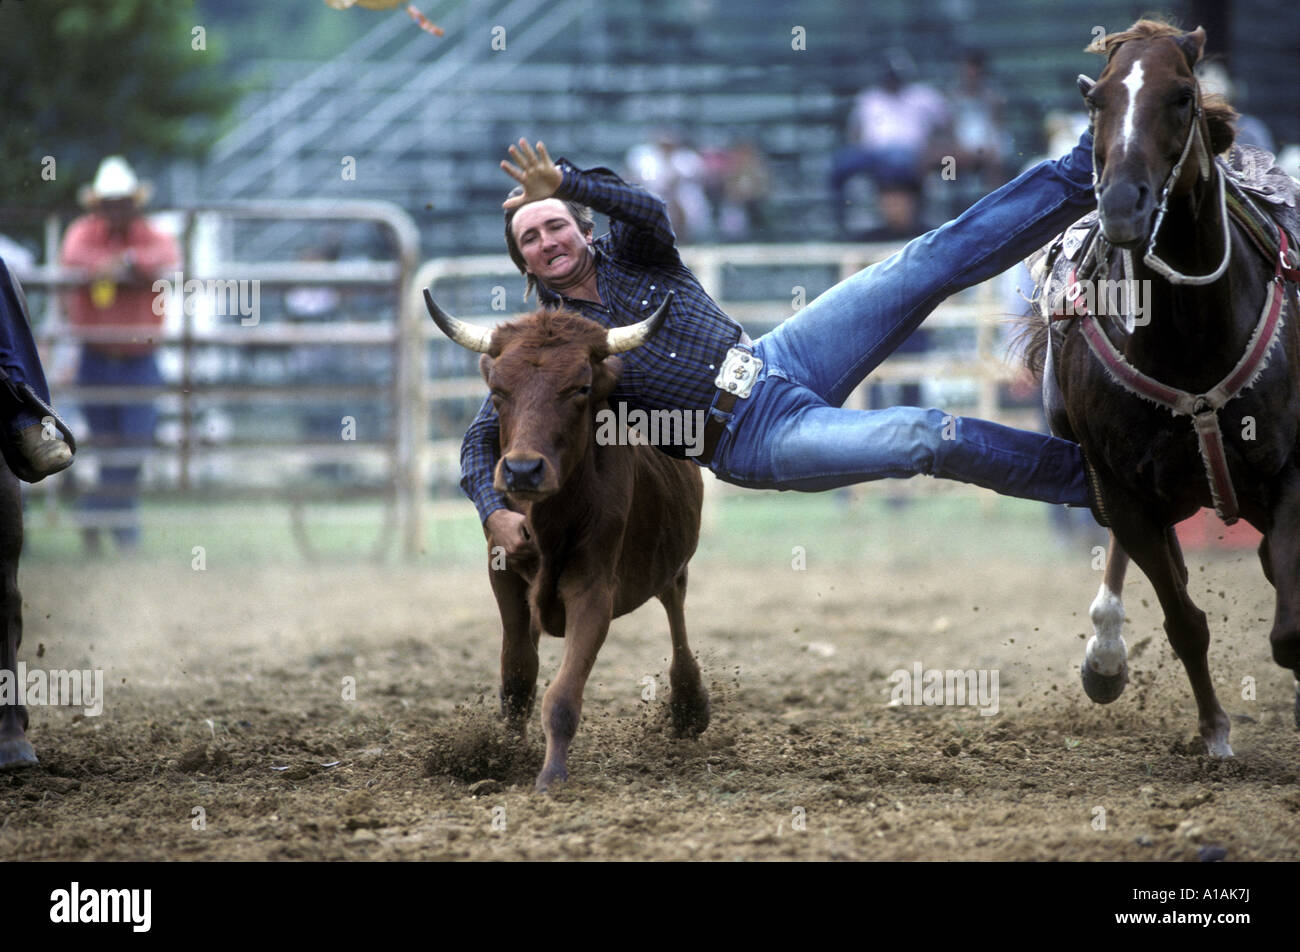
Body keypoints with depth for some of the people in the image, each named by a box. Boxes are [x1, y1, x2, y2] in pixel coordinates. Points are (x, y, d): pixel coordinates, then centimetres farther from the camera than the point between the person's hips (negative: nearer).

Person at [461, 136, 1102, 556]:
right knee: (923, 437, -26)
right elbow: (481, 443, -2)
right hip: (753, 441, -4)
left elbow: (650, 214, -14)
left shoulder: (627, 255, 9)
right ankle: (1085, 475, -19)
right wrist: (496, 515, -21)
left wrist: (568, 183, -26)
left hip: (777, 359, 4)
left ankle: (1081, 174, -6)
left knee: (934, 263, -8)